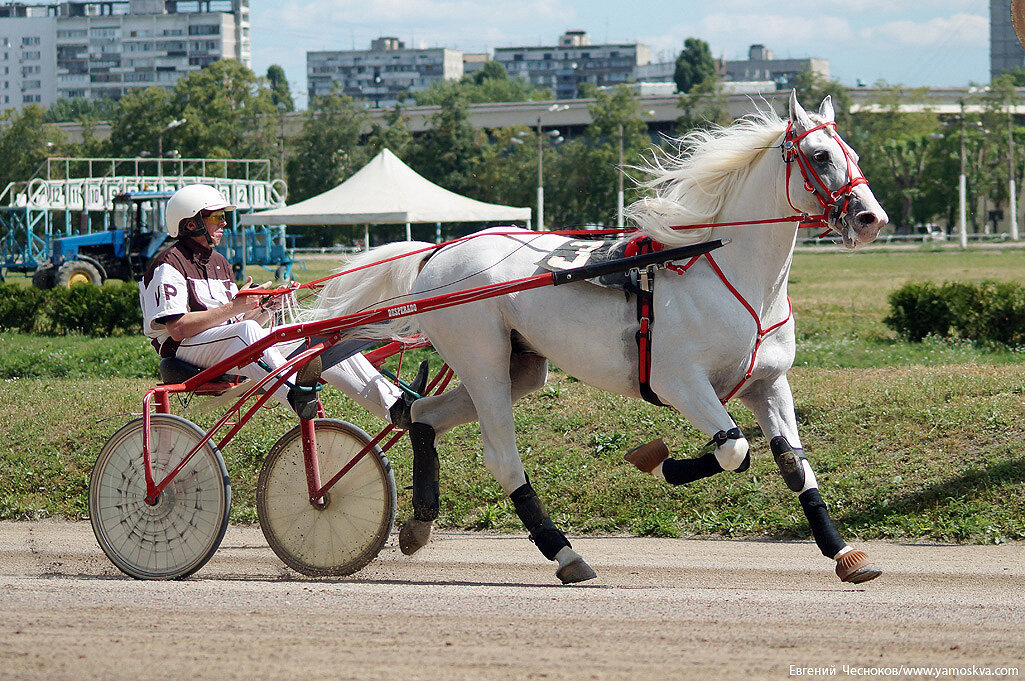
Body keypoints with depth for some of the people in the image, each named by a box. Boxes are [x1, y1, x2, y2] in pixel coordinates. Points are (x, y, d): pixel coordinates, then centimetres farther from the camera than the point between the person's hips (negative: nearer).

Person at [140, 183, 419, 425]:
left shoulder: (218, 263, 25)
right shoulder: (168, 265, -4)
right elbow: (178, 329, -18)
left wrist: (265, 307, -1)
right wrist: (233, 308, -18)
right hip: (187, 351, -8)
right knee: (246, 331, -40)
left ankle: (395, 405, -21)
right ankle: (295, 395, -65)